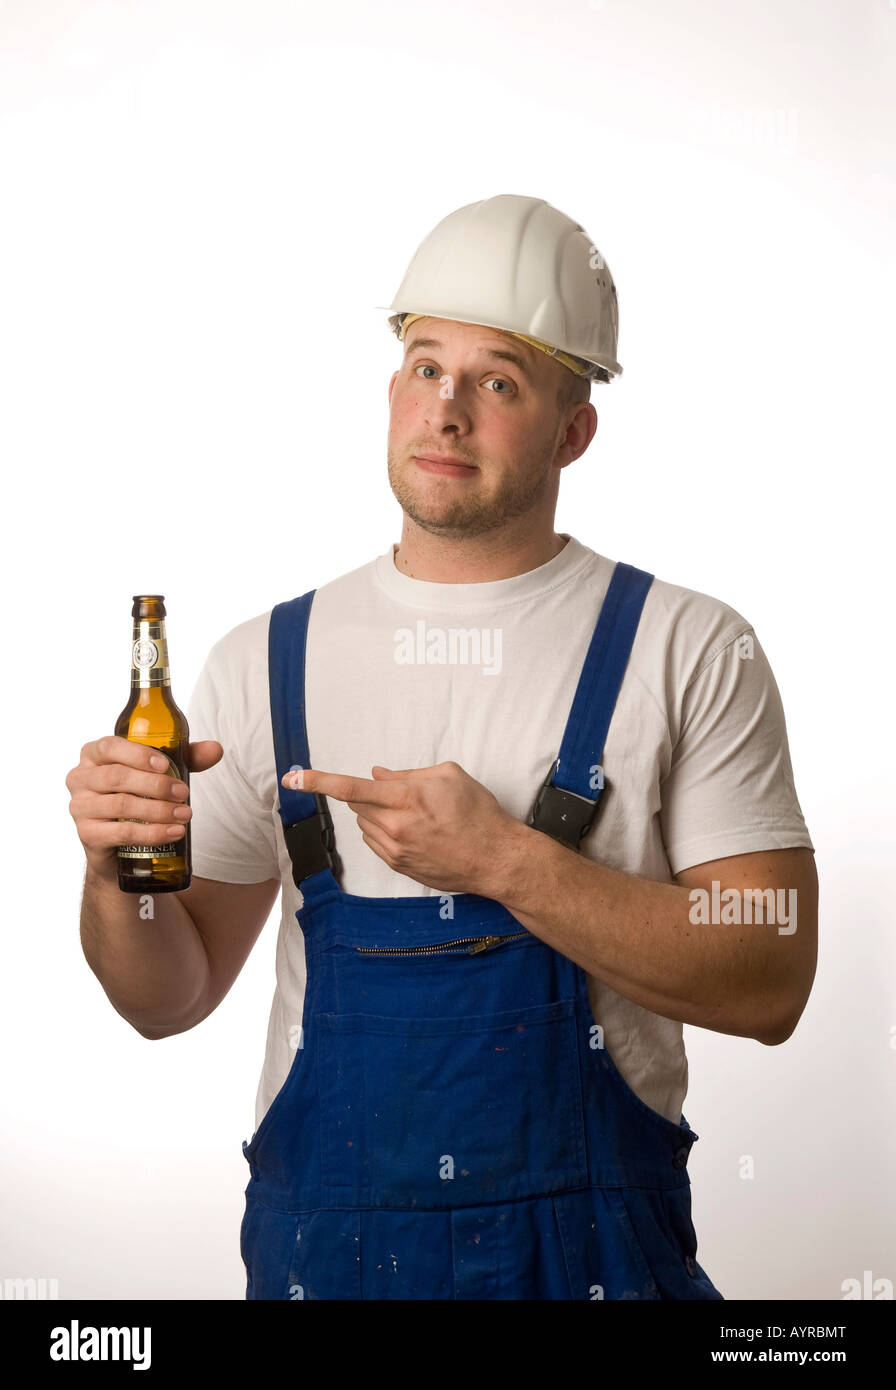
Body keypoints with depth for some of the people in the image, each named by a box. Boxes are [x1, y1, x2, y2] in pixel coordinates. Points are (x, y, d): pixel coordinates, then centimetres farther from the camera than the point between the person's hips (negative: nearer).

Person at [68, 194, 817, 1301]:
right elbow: (171, 998, 5)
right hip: (322, 1241, 2)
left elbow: (768, 983, -12)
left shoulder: (690, 652, -4)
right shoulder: (266, 661, 3)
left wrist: (503, 862, -20)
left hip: (592, 1247, -2)